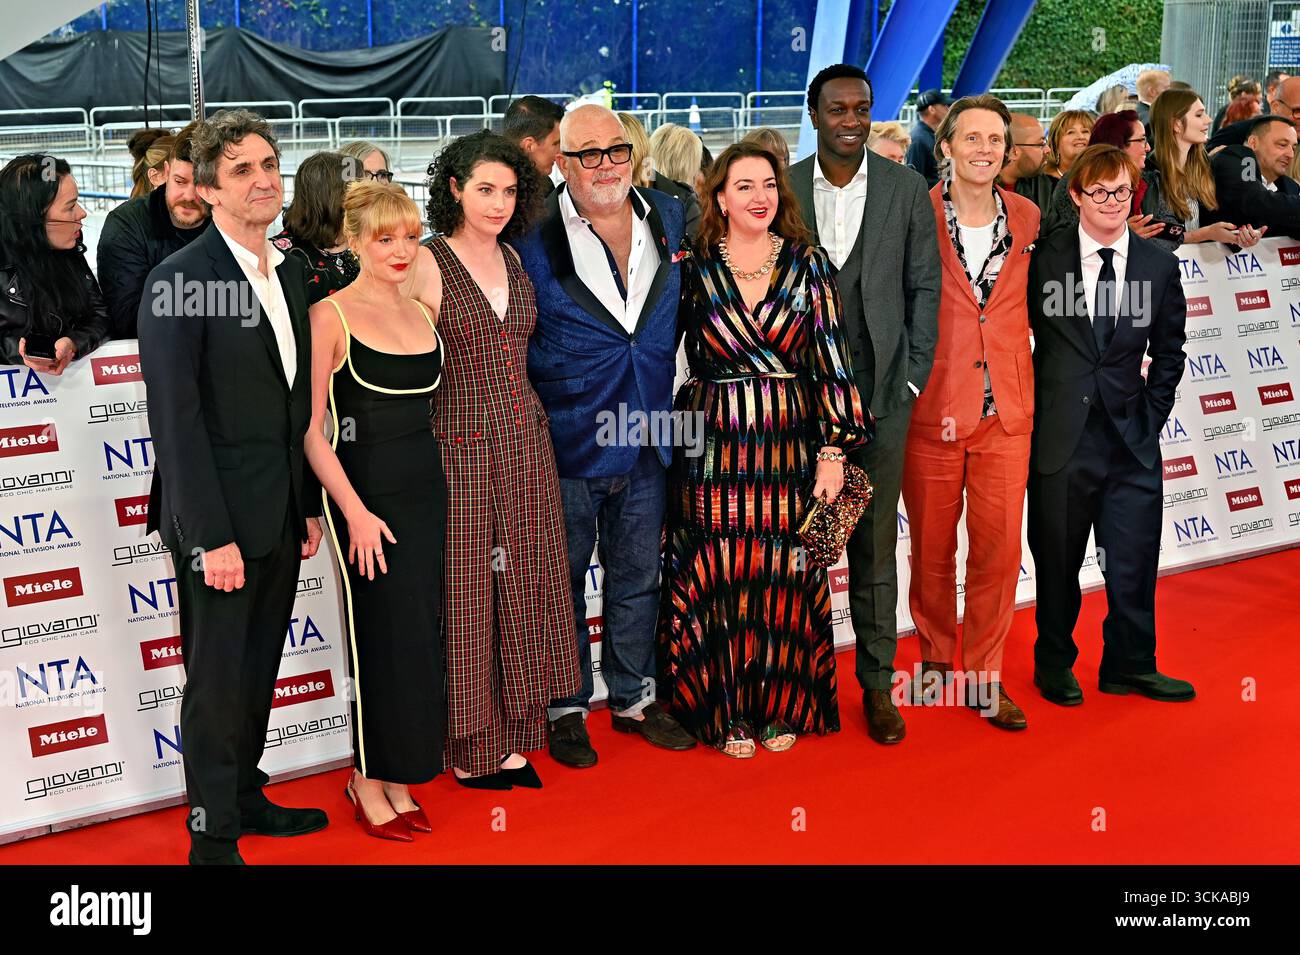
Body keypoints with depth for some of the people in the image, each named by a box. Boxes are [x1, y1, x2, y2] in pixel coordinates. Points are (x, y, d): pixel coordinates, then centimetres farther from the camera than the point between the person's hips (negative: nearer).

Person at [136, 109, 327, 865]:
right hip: (219, 518, -7)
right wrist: (211, 537, -19)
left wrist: (310, 506, 12)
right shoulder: (178, 281, -14)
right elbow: (176, 420, -17)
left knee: (260, 670, 18)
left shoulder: (290, 272, 9)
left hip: (281, 513, 7)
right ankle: (214, 836, 19)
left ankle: (248, 798, 34)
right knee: (218, 678, 5)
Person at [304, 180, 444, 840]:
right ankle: (370, 780, 14)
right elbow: (310, 428, -11)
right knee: (384, 636, -2)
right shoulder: (331, 315, -8)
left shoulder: (422, 313, 10)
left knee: (420, 635, 8)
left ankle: (396, 778, 20)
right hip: (365, 490, -6)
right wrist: (354, 511, -15)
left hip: (426, 488, 6)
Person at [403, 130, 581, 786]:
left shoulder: (514, 259, 10)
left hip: (526, 444, 6)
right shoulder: (426, 264, -8)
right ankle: (471, 748, 14)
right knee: (468, 596, 1)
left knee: (524, 589, 9)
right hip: (462, 451, -6)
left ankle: (514, 739, 20)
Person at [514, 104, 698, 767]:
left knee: (638, 579, 16)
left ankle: (634, 698, 32)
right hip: (565, 442, -4)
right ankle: (566, 708, 25)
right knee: (563, 581, 10)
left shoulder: (670, 220, 3)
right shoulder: (534, 237, -10)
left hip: (647, 440, 4)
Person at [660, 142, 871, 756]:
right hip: (714, 449, 0)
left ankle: (781, 707, 22)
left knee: (786, 578, 6)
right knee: (716, 579, 3)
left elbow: (831, 359, -1)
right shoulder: (695, 270, 2)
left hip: (791, 445, 0)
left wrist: (834, 448, -5)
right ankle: (726, 712, 17)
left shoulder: (809, 265, 2)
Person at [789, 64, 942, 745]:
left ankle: (877, 683, 16)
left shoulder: (907, 189, 3)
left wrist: (910, 380, -2)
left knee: (875, 546, 6)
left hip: (881, 394, 0)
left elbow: (924, 287, 4)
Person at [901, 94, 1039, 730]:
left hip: (1006, 409, 2)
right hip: (931, 408, -2)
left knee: (999, 547, 2)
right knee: (931, 545, 10)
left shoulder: (1027, 217, 7)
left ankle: (983, 677, 16)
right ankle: (937, 655, 30)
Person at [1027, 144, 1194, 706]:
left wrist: (1152, 413, 6)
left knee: (1134, 559, 7)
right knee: (1057, 560, 9)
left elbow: (1168, 351, 12)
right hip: (1060, 434, -2)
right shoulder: (1043, 258, -2)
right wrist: (1032, 409, 0)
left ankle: (1130, 665, 25)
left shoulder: (1159, 265, 5)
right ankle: (1054, 665, 26)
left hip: (1132, 437, 2)